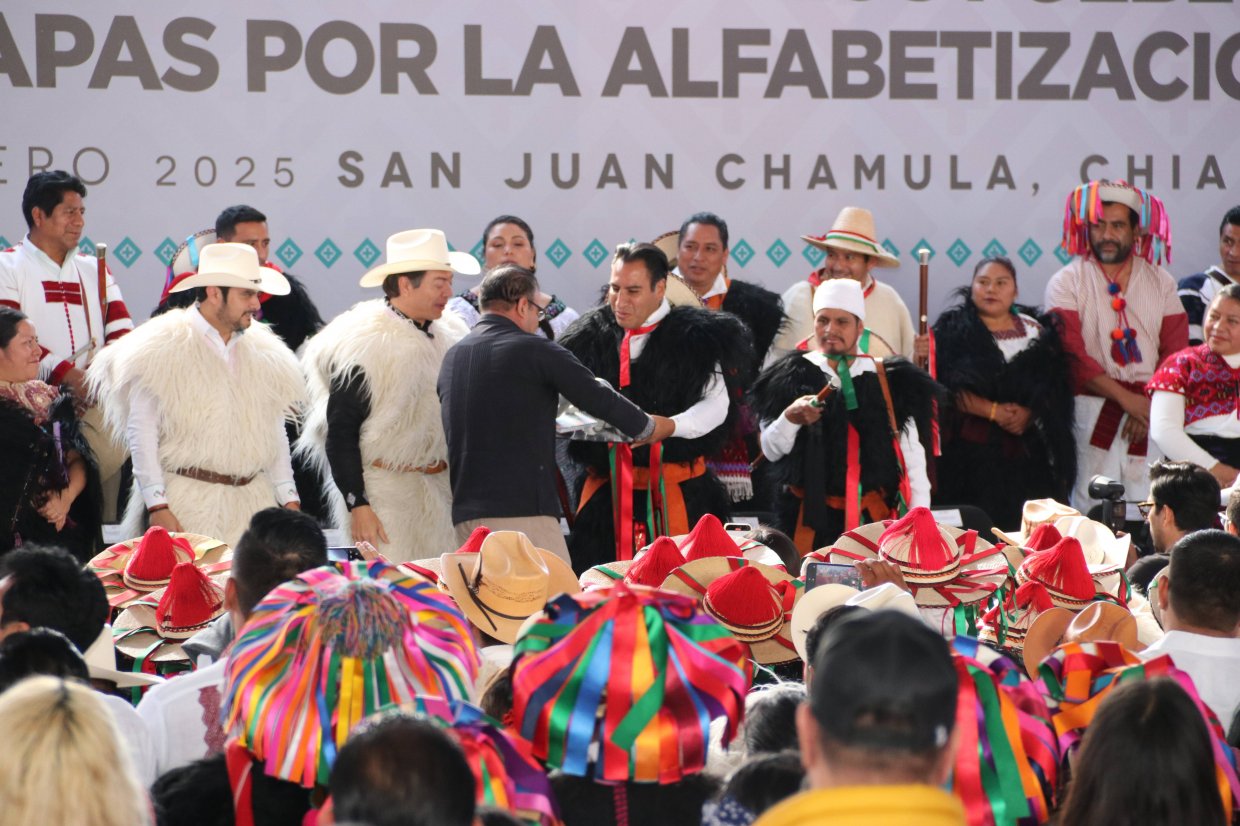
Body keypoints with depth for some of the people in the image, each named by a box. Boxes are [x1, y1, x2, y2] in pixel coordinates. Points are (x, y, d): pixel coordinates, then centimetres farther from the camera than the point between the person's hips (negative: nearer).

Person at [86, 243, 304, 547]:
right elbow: (141, 433, -6)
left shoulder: (263, 354, 16)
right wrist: (157, 506, -12)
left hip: (253, 502, 5)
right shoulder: (164, 349, -3)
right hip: (188, 506, -5)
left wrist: (289, 500, 10)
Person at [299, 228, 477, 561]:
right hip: (388, 492, -7)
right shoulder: (364, 346, -12)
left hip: (442, 487, 7)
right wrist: (357, 506, -15)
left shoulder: (448, 335, 11)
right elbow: (340, 434, -12)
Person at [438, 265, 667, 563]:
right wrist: (647, 427, 18)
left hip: (465, 516, 7)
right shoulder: (534, 350, -5)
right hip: (523, 511, -7)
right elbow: (599, 399, 0)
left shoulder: (452, 357, 14)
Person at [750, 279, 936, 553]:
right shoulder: (793, 378, 4)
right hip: (811, 516, -1)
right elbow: (771, 450, 2)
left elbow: (911, 454, 9)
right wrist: (790, 418, -17)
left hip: (876, 518, 1)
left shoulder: (889, 382, 7)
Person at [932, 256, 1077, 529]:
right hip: (969, 448, -2)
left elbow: (1054, 388, 5)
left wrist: (1027, 414, -13)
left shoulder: (1036, 331, 12)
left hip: (1026, 448, 2)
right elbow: (949, 387, -7)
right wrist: (994, 411, -16)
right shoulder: (954, 330, 5)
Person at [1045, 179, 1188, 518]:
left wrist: (1152, 408, -8)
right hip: (1092, 408, -2)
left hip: (1151, 410, 3)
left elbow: (1176, 353, 7)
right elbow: (1073, 356, -7)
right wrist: (1126, 399, -14)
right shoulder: (1067, 283, 3)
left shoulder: (1160, 283, 12)